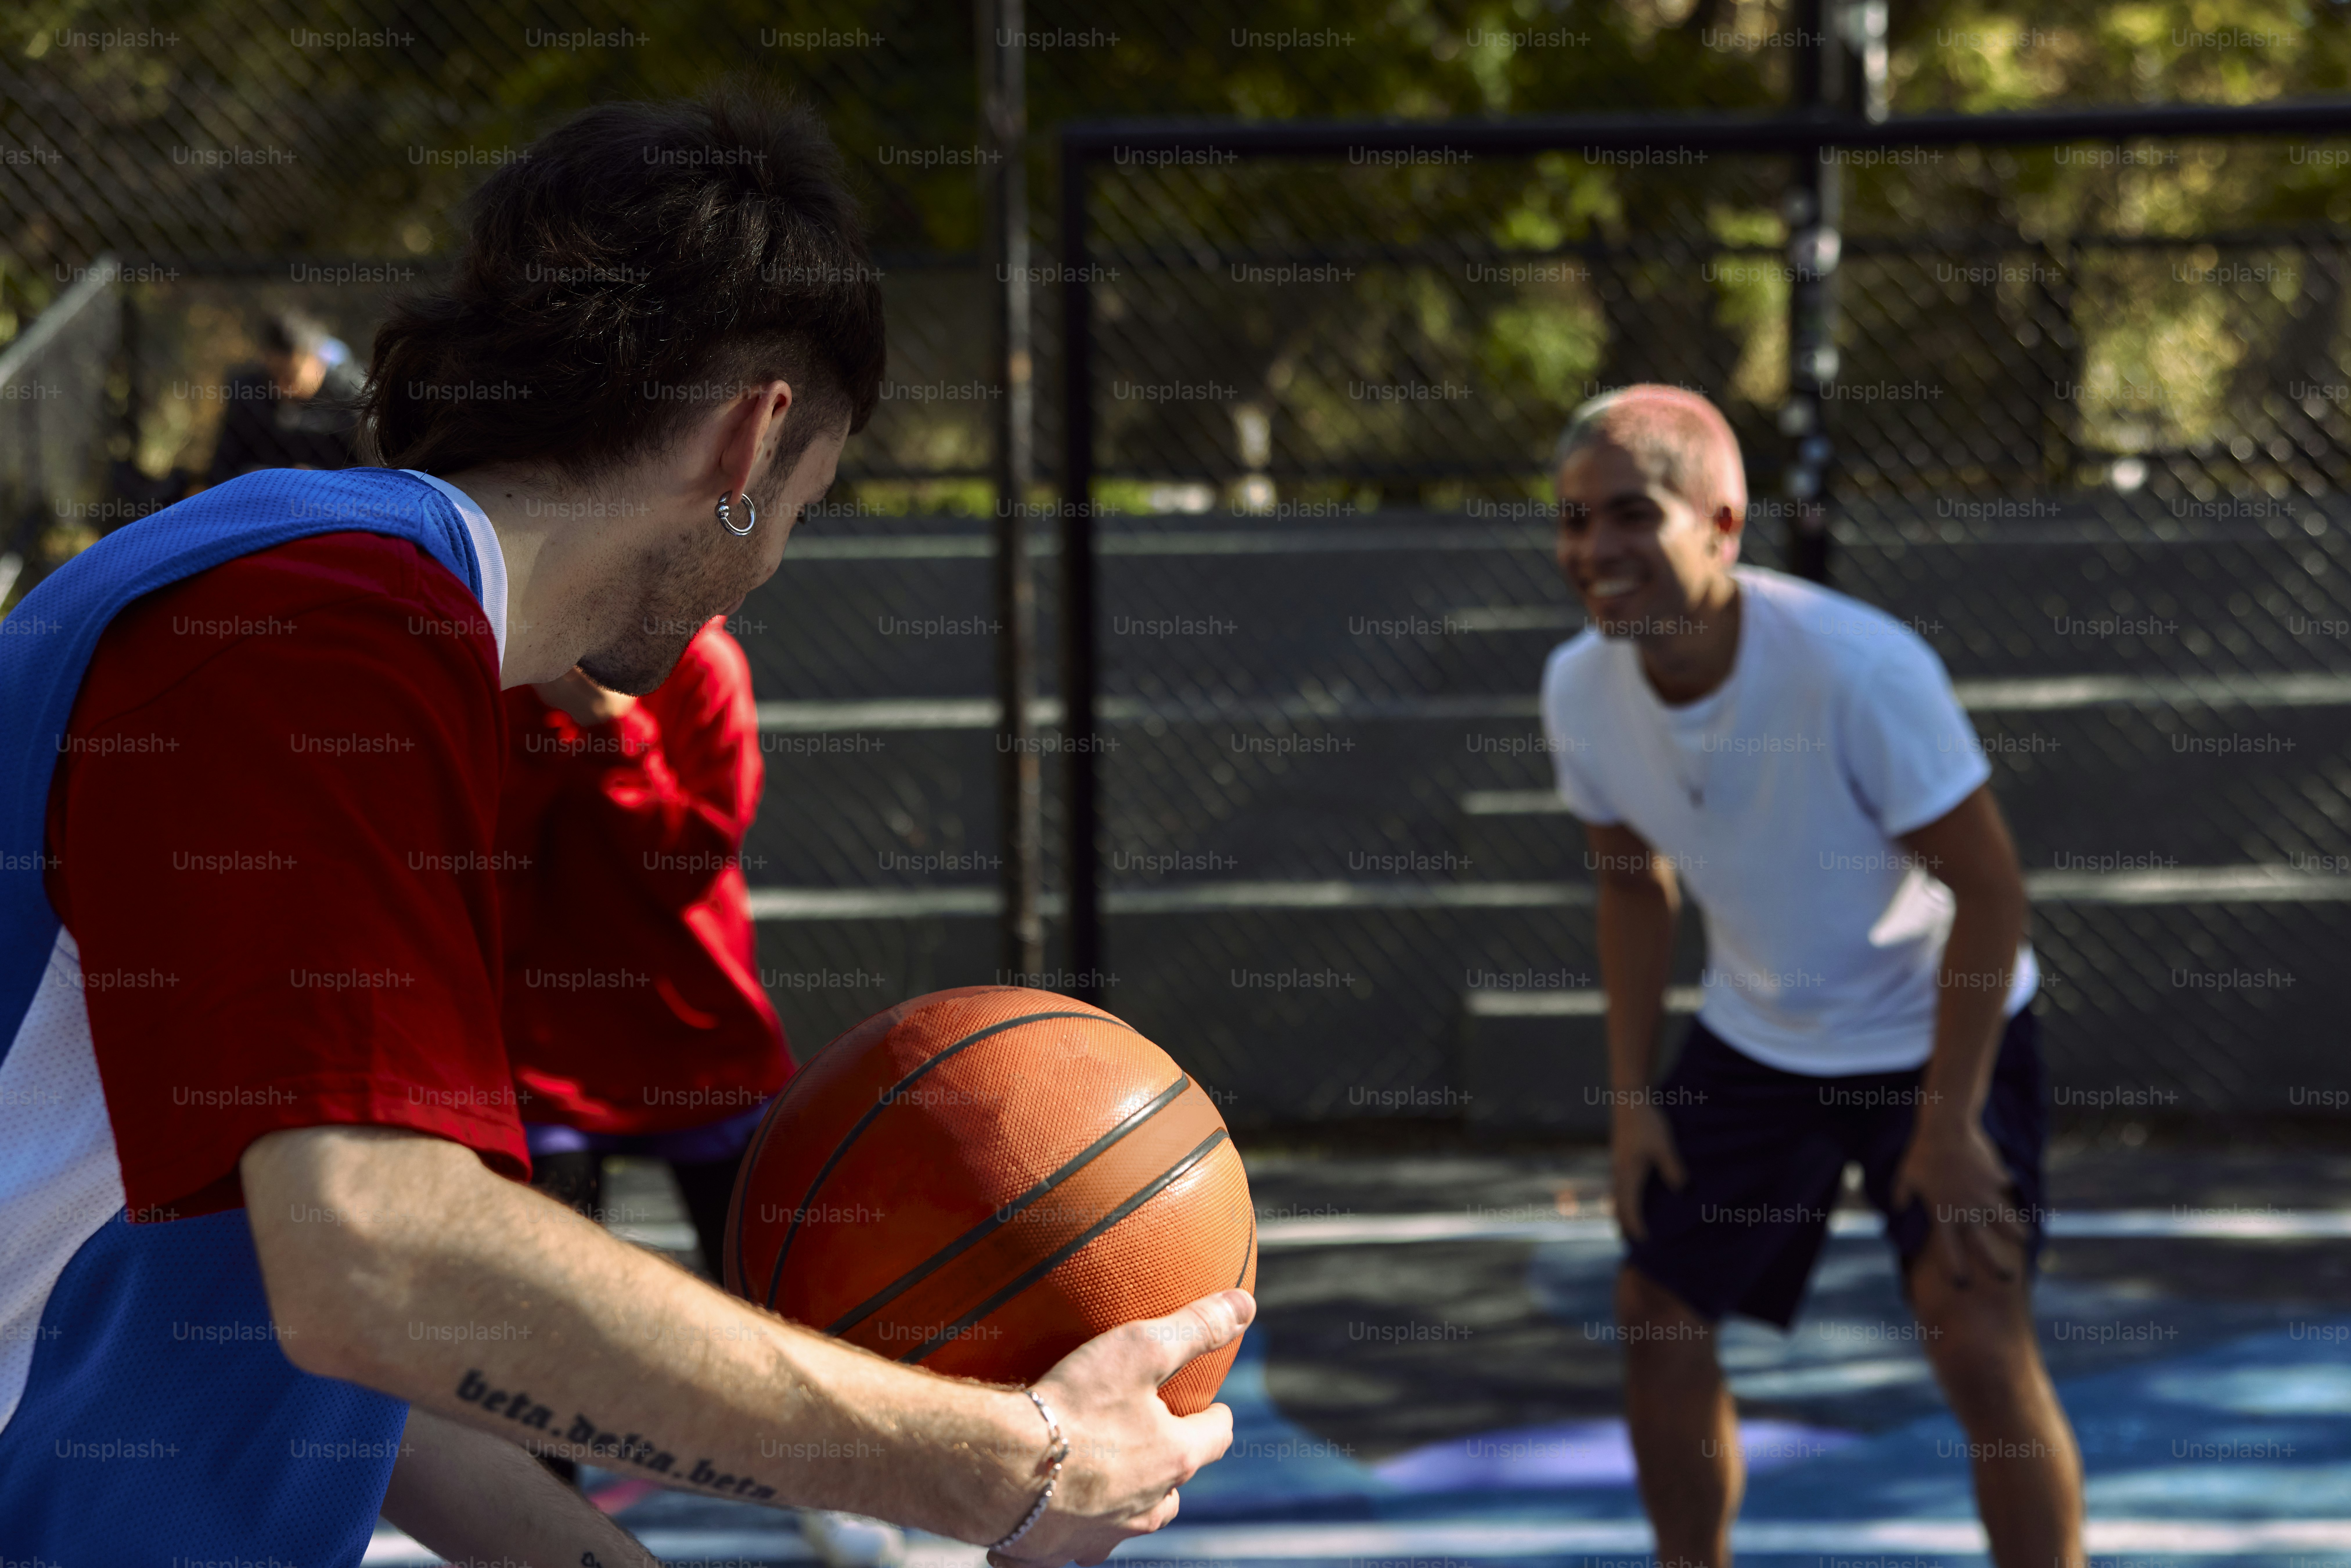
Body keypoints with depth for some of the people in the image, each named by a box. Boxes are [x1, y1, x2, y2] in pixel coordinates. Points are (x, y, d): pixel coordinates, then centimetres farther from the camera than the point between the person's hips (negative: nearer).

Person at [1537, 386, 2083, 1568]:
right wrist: (1631, 1095, 3)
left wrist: (1946, 1125, -22)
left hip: (1937, 1034, -5)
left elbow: (1988, 887, -24)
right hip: (1751, 1040, 6)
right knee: (1655, 1313, 7)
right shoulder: (1580, 688, -14)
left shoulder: (1861, 667, -31)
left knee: (1979, 1340, -17)